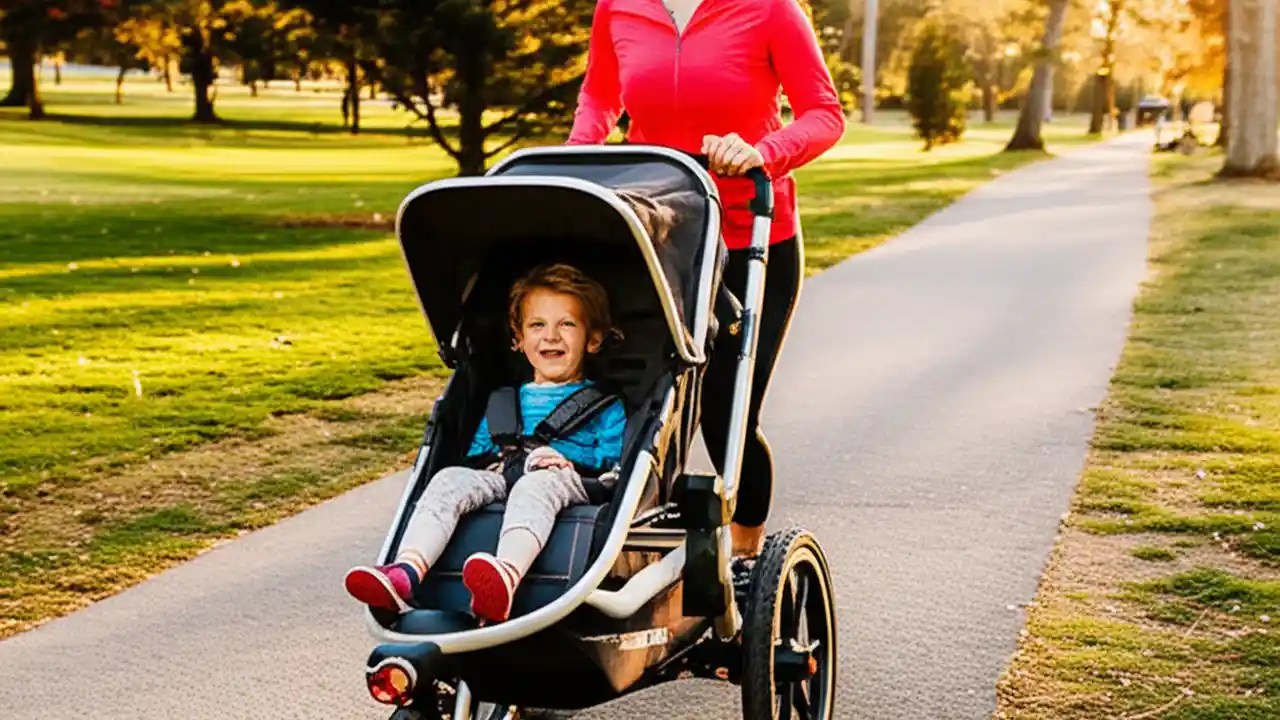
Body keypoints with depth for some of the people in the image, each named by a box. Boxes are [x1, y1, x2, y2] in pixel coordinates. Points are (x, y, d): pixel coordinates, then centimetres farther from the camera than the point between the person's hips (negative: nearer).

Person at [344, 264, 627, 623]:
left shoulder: (605, 407, 20)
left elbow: (617, 471, 6)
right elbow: (475, 456, 27)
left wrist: (572, 466, -12)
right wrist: (490, 463, 4)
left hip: (569, 483, -4)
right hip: (500, 478, 4)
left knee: (535, 485, -39)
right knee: (451, 479, -26)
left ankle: (506, 576, -69)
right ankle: (404, 575, -47)